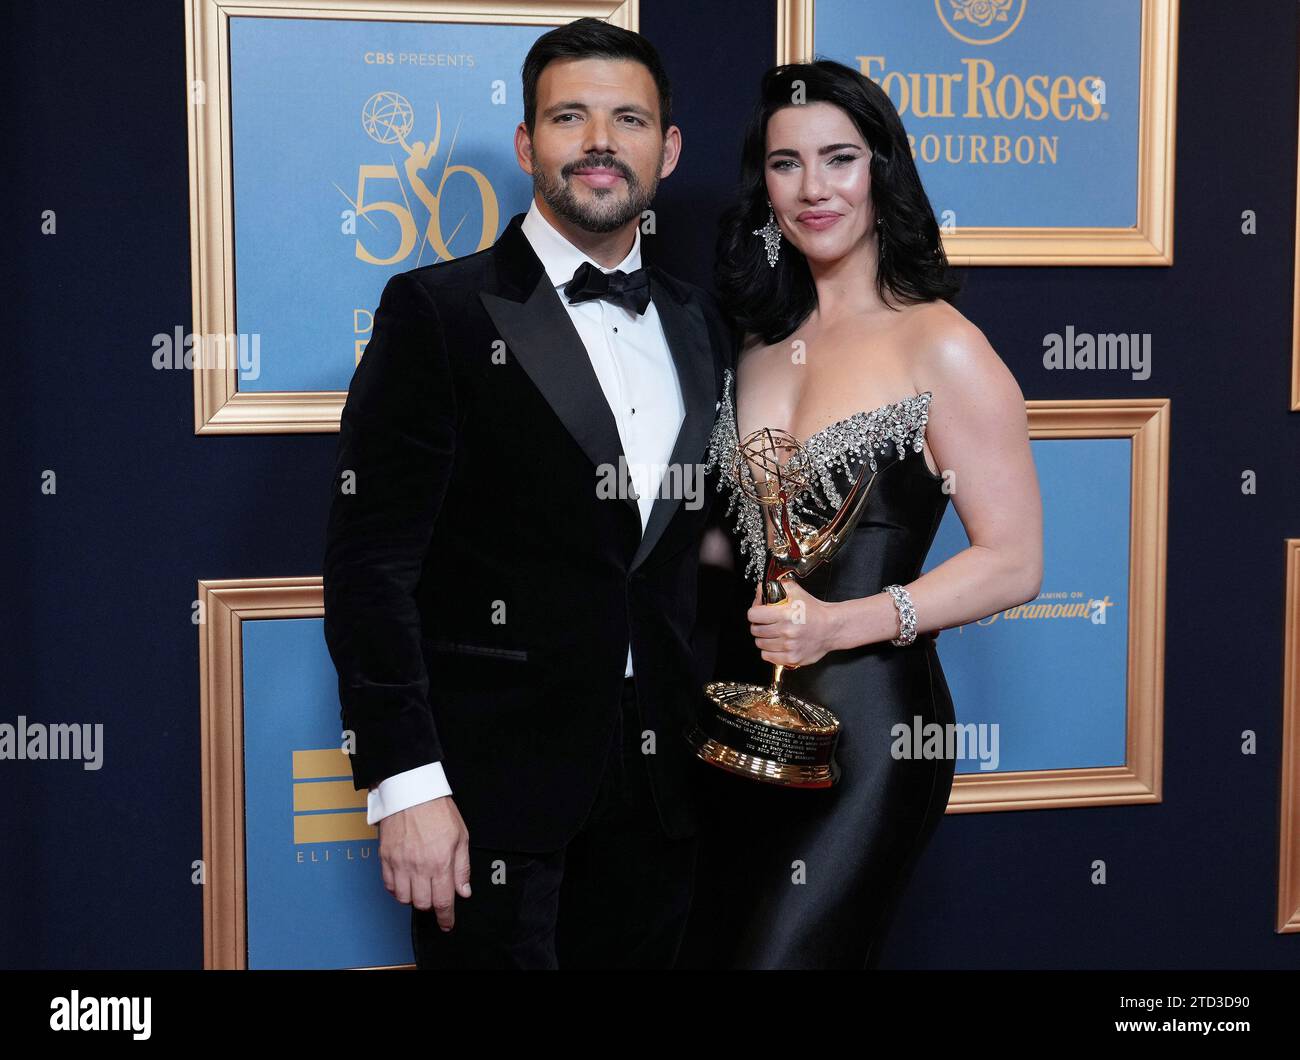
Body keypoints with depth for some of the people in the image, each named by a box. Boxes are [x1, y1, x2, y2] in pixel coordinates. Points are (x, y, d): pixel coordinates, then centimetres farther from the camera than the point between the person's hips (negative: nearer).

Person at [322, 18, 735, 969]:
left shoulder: (702, 329, 11)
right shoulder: (438, 311, -6)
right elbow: (371, 562, -11)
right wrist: (406, 783, -16)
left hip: (658, 784, 5)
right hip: (491, 784, -5)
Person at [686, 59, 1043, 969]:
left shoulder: (941, 347, -9)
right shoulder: (765, 339, 11)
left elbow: (1014, 562, -11)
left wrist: (844, 624, -21)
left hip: (869, 722, -7)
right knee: (730, 940, 13)